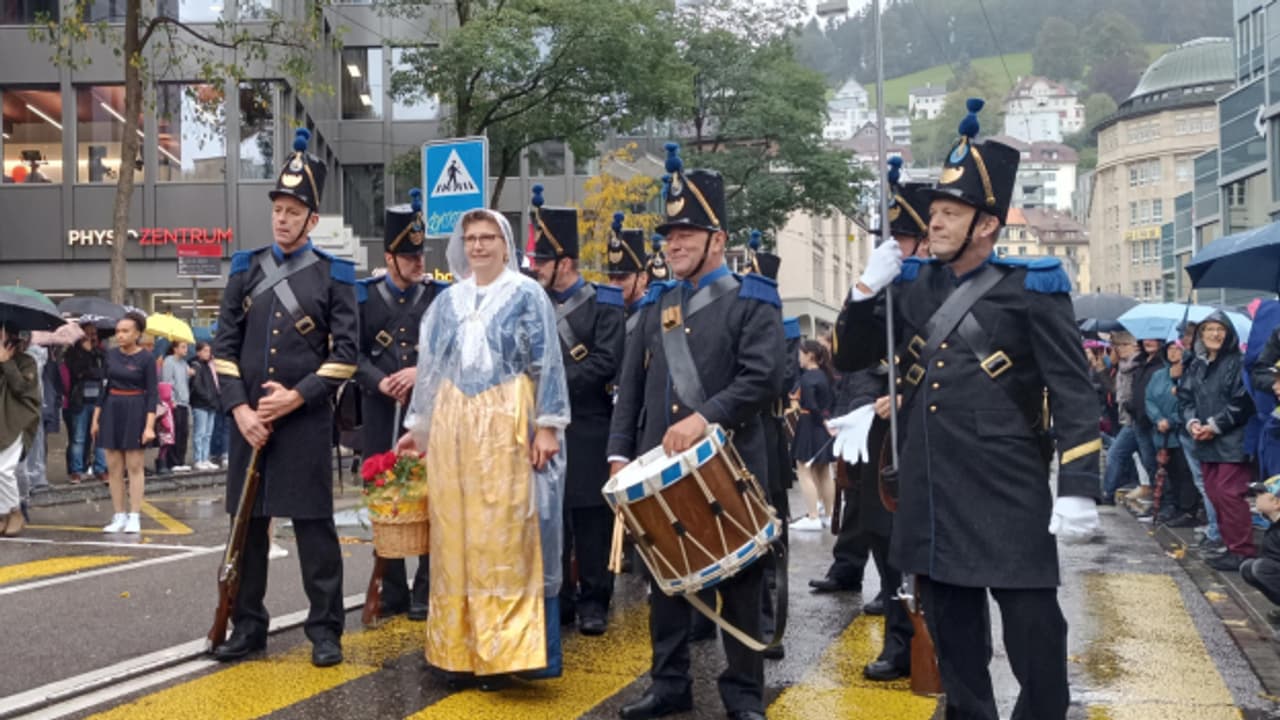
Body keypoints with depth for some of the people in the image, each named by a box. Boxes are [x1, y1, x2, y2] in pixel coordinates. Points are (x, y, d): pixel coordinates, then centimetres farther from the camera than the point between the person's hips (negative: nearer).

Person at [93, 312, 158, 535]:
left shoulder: (146, 358, -8)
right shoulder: (111, 355, 5)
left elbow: (152, 393, -9)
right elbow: (105, 386, 12)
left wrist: (149, 425, -16)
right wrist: (96, 418, 9)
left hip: (135, 412, -5)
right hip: (112, 410, 5)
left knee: (134, 466, -1)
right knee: (113, 467, 5)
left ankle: (134, 517, 4)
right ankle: (119, 516, 11)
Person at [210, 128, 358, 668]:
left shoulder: (334, 276, 0)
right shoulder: (245, 270, 8)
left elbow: (345, 354, -4)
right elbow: (225, 345, 5)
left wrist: (296, 397, -13)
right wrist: (239, 409, -6)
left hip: (306, 422, -3)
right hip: (248, 419, 3)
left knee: (314, 525, 0)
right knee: (247, 524, 9)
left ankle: (325, 630, 9)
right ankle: (248, 627, 20)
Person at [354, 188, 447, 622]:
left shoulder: (439, 297, 6)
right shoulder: (363, 296, 7)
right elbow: (354, 353, 2)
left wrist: (420, 372, -15)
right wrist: (380, 382, -14)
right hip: (381, 415, 1)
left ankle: (425, 591, 9)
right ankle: (393, 590, 16)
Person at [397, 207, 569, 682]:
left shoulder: (527, 296, 1)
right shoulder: (448, 301, 13)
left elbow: (548, 364, -3)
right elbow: (431, 367, 17)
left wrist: (547, 424, -11)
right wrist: (418, 426, 15)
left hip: (506, 427, -4)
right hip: (453, 427, 4)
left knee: (503, 537, -3)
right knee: (456, 536, 5)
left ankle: (500, 653, 2)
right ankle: (460, 650, 14)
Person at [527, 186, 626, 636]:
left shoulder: (604, 304, -3)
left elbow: (606, 363, -14)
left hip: (587, 432, -5)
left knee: (591, 517, 1)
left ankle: (593, 601, 9)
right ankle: (556, 598, 17)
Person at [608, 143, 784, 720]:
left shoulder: (753, 301, -3)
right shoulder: (656, 305, 14)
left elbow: (764, 377, -15)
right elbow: (631, 384, 13)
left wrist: (704, 418, -24)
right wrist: (620, 452, 5)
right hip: (658, 466, 5)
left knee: (737, 579, 4)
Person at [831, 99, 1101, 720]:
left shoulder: (1032, 289, -5)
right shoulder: (913, 284, 9)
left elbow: (1073, 392, -9)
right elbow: (848, 358, 13)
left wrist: (1078, 489, -17)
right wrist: (867, 289, -4)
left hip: (1008, 493, -5)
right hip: (928, 493, 5)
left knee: (1033, 628, 0)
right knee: (951, 629, 14)